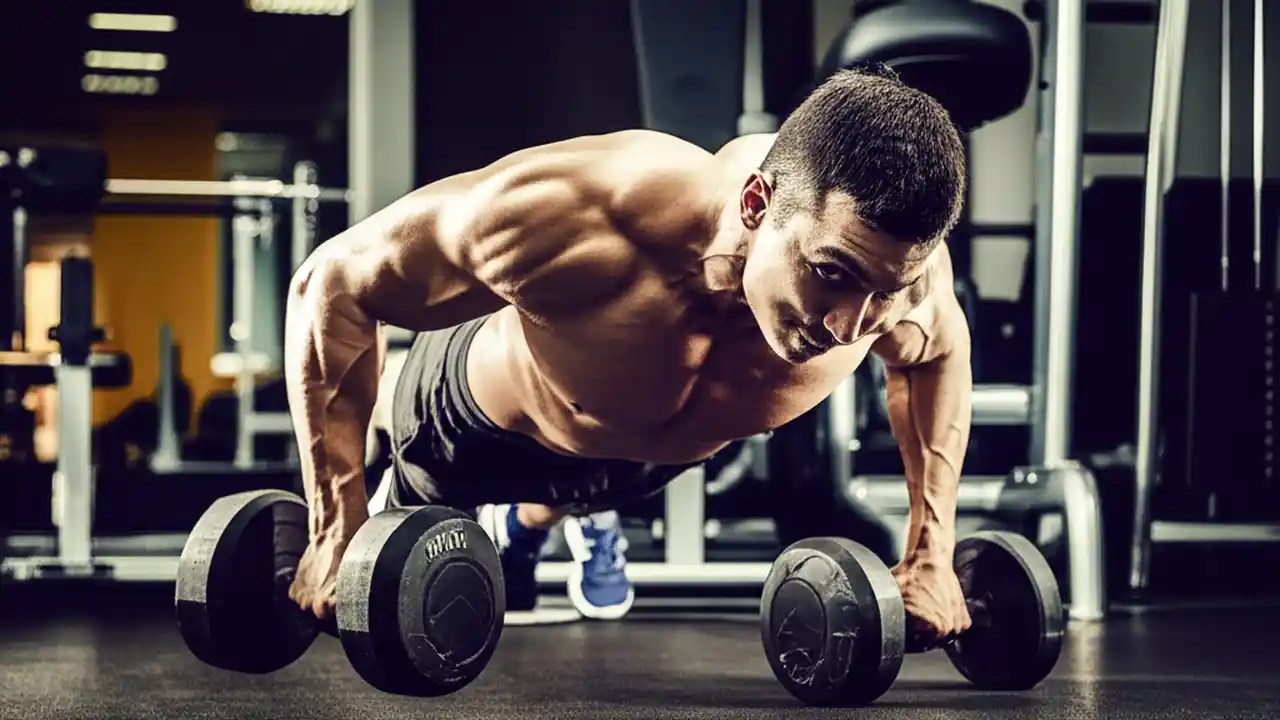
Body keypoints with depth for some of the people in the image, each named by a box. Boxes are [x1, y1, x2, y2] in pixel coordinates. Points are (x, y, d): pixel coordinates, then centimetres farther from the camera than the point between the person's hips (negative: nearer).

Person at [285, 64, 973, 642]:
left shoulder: (897, 268, -38)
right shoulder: (571, 214, -50)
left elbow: (941, 348, -9)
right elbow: (333, 283, -34)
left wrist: (932, 554, -13)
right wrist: (337, 531, -34)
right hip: (476, 416, -4)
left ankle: (524, 522, 70)